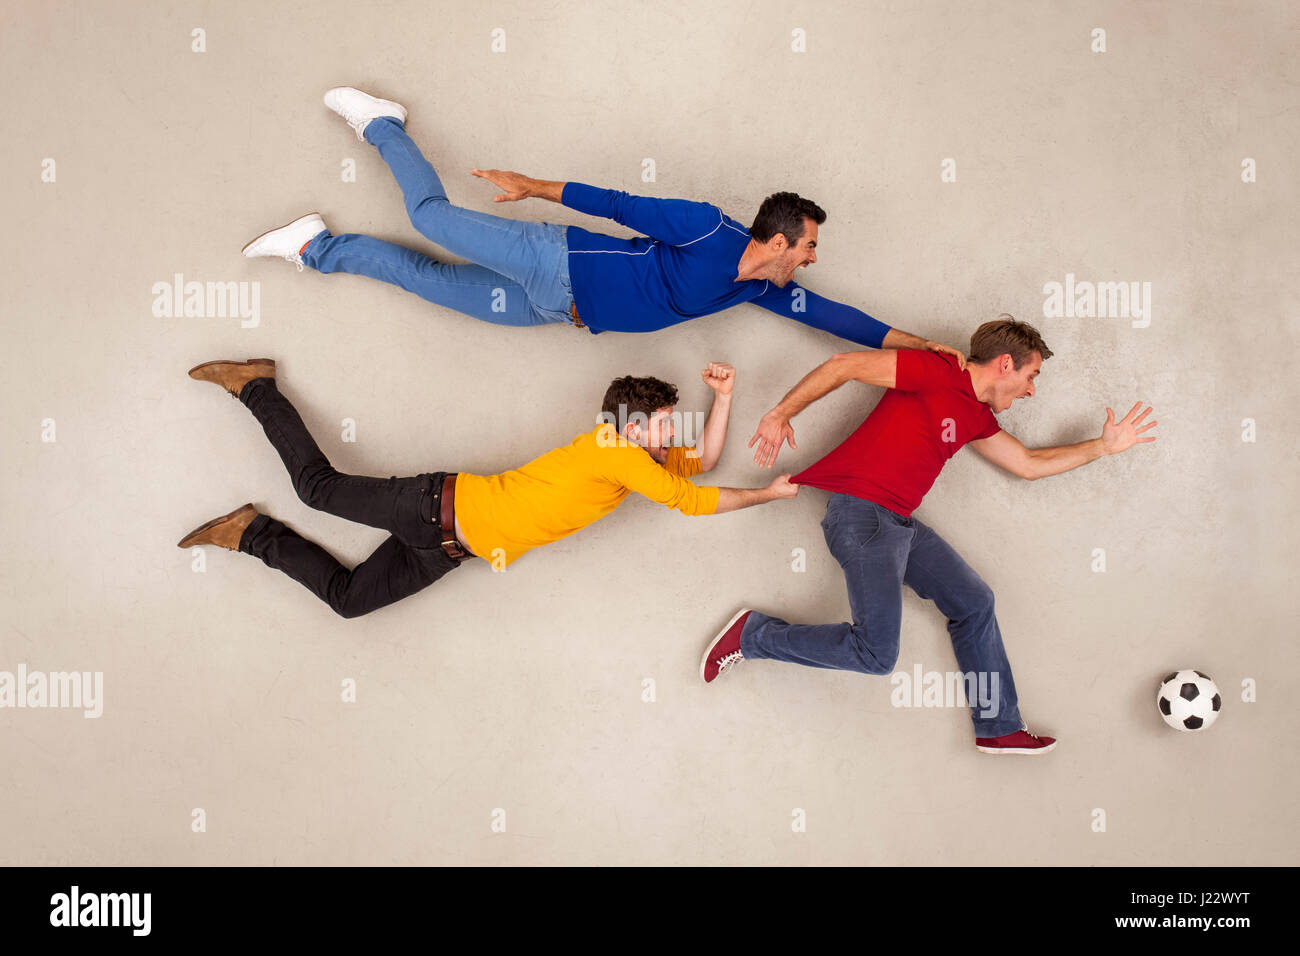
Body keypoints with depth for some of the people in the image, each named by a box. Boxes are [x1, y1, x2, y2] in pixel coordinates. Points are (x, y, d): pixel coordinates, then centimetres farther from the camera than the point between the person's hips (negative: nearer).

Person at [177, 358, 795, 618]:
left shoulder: (634, 451, 6)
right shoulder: (619, 455, -18)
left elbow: (702, 460, 14)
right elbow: (694, 501, -15)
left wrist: (723, 397, 3)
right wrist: (769, 494, -5)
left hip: (449, 547, 7)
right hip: (446, 509, -7)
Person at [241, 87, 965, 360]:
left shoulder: (761, 290, 3)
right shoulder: (712, 232, -19)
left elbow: (825, 312, 7)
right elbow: (625, 207, -17)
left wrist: (905, 341, 0)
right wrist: (538, 188, -16)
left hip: (558, 304, 6)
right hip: (555, 262, -6)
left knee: (430, 278, 10)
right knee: (432, 214, -4)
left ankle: (317, 246, 21)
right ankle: (380, 125, 22)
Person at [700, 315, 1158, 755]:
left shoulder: (977, 416, 18)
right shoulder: (939, 373, -11)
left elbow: (1028, 463, 29)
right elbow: (843, 365, -12)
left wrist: (1102, 446, 23)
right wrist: (781, 414, -14)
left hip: (899, 521, 10)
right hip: (860, 512, -10)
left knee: (974, 600, 14)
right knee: (876, 653, -13)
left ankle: (999, 727, 25)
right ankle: (754, 634, 3)